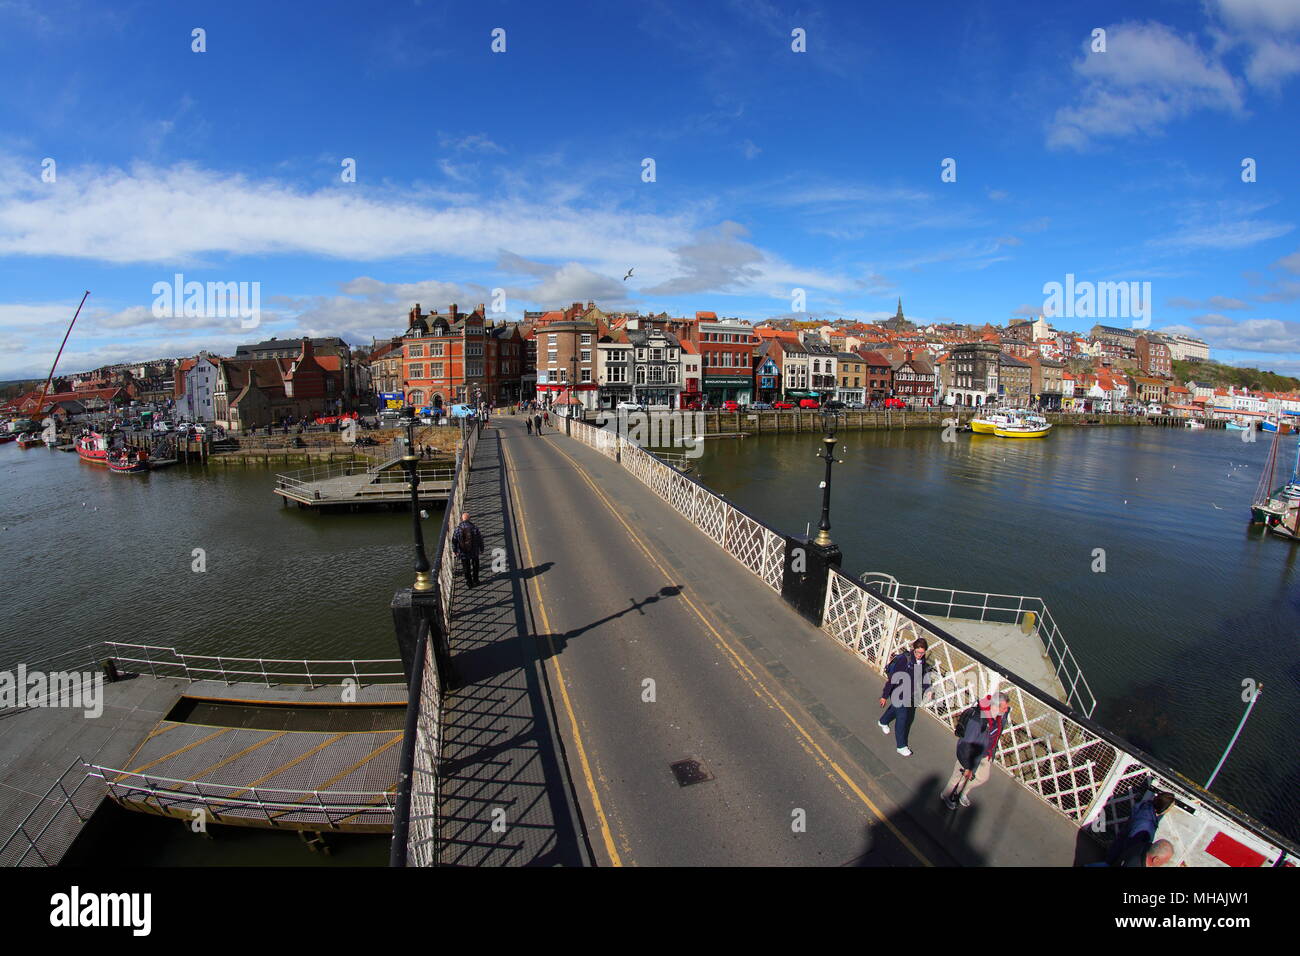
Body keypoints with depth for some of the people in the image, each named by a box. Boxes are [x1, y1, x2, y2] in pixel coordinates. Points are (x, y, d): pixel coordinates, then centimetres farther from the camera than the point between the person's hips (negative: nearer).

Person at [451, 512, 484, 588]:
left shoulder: (457, 529, -12)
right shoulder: (474, 528, -15)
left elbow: (453, 541, -5)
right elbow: (480, 539, -7)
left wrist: (455, 551, 9)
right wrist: (481, 549, 8)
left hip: (463, 553, 0)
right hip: (474, 552, 0)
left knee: (466, 568, 17)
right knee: (475, 567, 21)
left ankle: (469, 582, 27)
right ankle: (475, 581, 29)